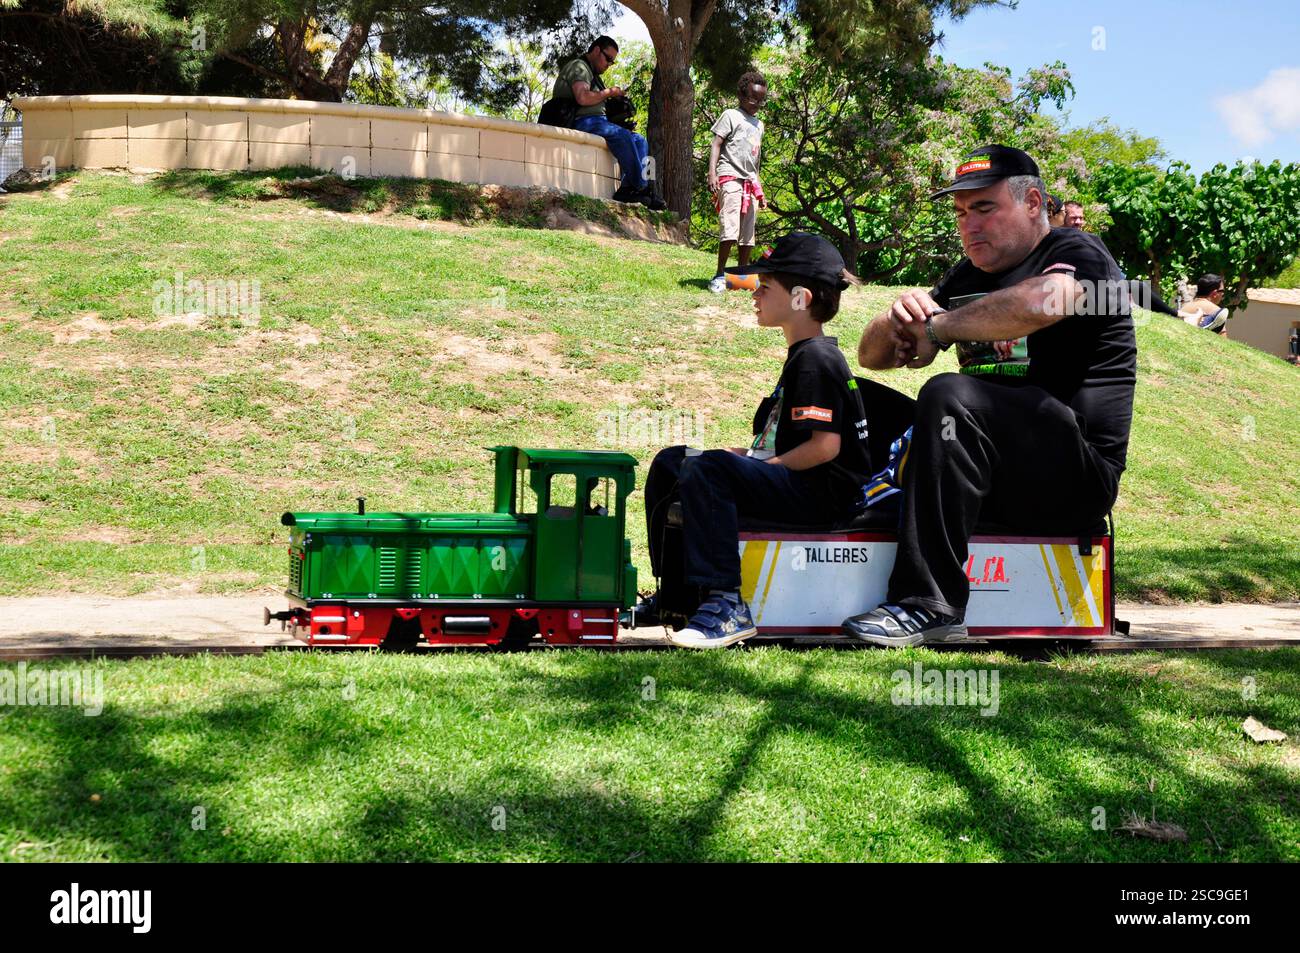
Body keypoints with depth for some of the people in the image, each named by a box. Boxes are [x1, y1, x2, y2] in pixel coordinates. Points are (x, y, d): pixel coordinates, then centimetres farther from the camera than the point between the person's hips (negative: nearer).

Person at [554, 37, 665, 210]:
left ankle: (627, 188, -21)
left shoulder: (591, 73, 32)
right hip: (583, 122, -11)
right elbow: (583, 98, -20)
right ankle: (641, 188, -27)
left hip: (597, 122, 11)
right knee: (623, 136, -31)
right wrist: (609, 92, -7)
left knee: (639, 140, -2)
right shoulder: (578, 67, -2)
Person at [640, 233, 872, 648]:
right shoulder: (804, 355, 17)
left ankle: (727, 607, -33)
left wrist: (763, 467, -16)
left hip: (823, 492, -11)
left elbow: (826, 446, -23)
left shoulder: (816, 358, -15)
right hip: (800, 486, 11)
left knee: (706, 469, -32)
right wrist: (748, 454, 11)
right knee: (669, 464, 15)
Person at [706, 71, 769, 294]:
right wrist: (712, 173, -19)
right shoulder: (731, 116, 2)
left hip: (750, 182, 7)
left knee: (748, 233, 5)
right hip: (730, 177, -7)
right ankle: (719, 276, -15)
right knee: (730, 228, -18)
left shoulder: (759, 124, 23)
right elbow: (716, 144, -5)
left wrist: (760, 190, 23)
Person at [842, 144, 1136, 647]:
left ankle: (929, 605, -32)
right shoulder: (968, 277, 19)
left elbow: (1042, 301, -30)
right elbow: (872, 354, 19)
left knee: (950, 396, -31)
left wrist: (936, 329, -17)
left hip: (1078, 472, -8)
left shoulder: (1077, 252, -3)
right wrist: (899, 317, -5)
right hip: (1000, 480, 8)